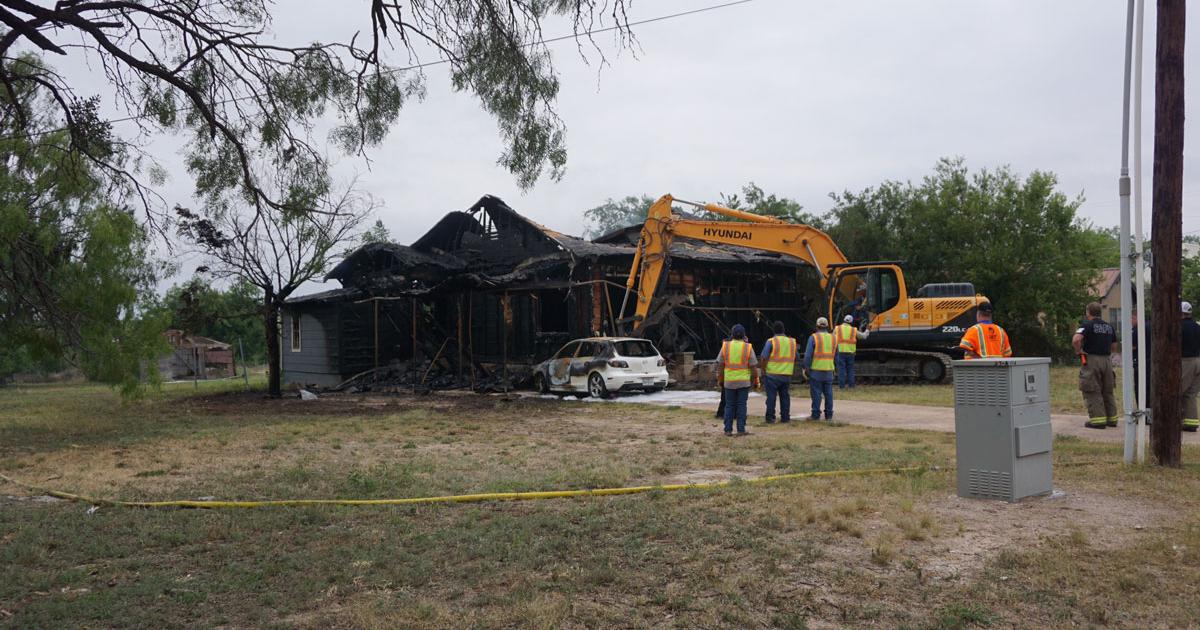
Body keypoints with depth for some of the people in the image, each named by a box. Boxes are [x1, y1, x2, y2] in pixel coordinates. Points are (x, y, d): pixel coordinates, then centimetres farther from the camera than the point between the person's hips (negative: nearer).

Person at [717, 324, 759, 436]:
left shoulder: (725, 346, -4)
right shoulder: (748, 348, -7)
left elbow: (720, 365, -3)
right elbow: (753, 367, -7)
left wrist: (720, 380, 7)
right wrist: (756, 381, 5)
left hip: (729, 381, 1)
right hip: (744, 381, -1)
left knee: (729, 406, 9)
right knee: (741, 406, 5)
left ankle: (728, 430, 6)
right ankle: (741, 429, 4)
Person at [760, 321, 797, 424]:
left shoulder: (771, 341, -9)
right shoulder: (792, 342, 7)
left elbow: (764, 358, -13)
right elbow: (795, 358, 14)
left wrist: (763, 369, -1)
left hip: (772, 373, -4)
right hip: (787, 374, 4)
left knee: (771, 396, 1)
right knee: (785, 396, 12)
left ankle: (770, 417, 2)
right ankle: (785, 417, 13)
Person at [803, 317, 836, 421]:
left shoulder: (813, 337, -7)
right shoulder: (832, 338, 8)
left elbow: (808, 354, -11)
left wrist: (806, 368, -4)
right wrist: (834, 369, 21)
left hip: (816, 370, -4)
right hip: (829, 370, 4)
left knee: (816, 393, -2)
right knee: (828, 393, 8)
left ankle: (816, 414, -1)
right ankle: (829, 415, 10)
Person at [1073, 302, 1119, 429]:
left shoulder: (1087, 325, -9)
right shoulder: (1109, 326, 13)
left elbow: (1076, 339, -26)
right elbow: (1114, 347, 16)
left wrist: (1079, 351, -10)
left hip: (1091, 360, -6)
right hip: (1107, 359, 6)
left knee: (1093, 392, -1)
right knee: (1108, 391, 16)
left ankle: (1098, 419, -3)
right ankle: (1111, 418, 20)